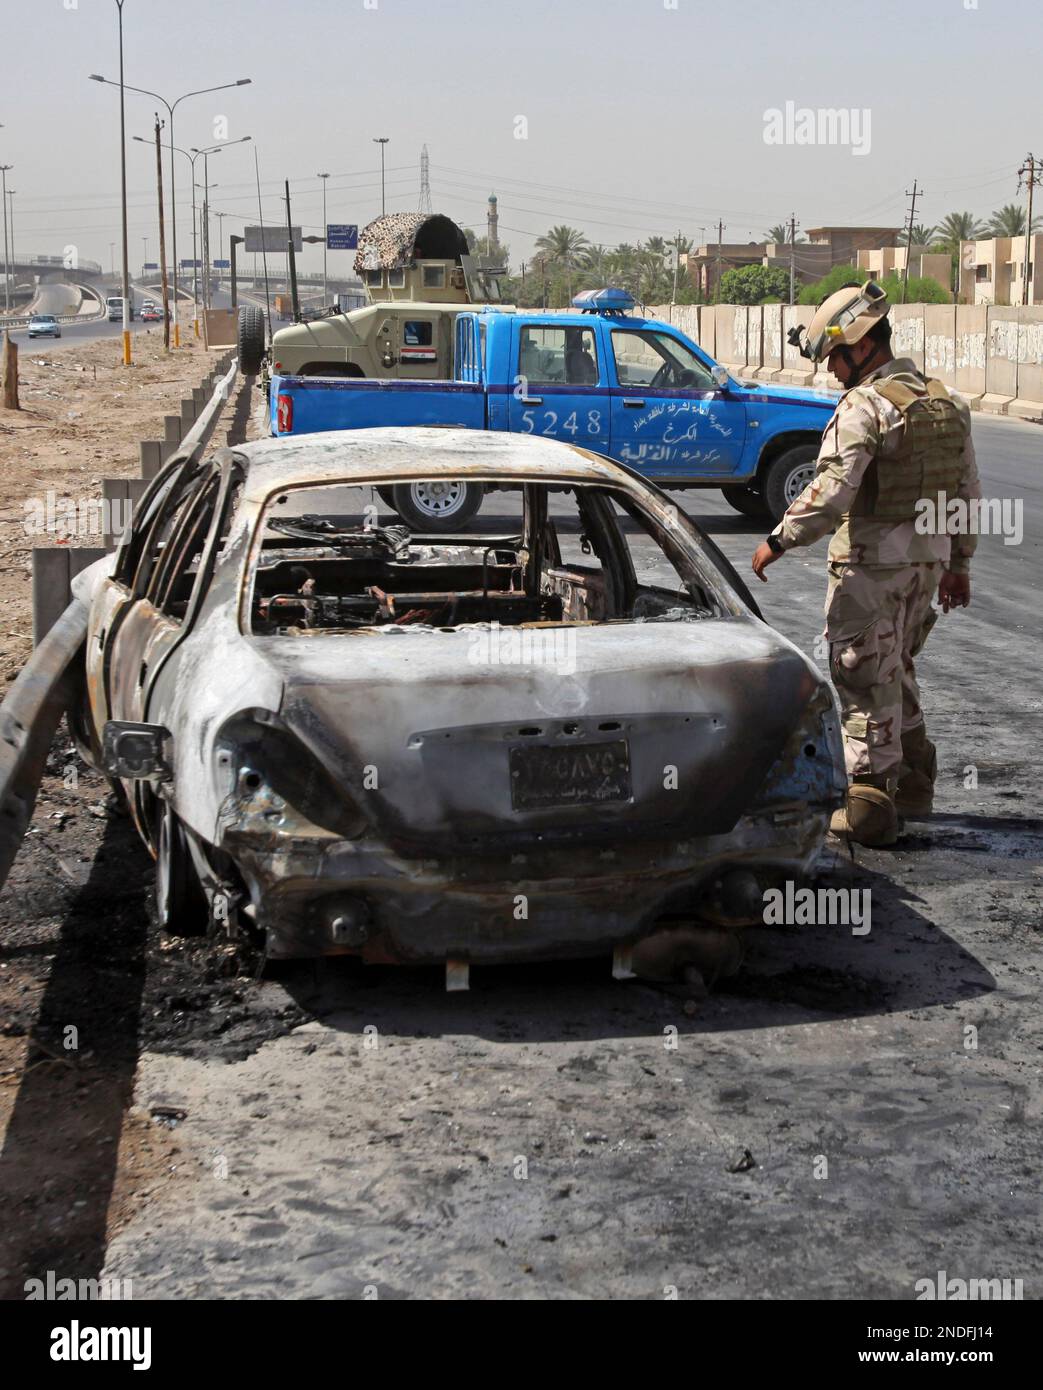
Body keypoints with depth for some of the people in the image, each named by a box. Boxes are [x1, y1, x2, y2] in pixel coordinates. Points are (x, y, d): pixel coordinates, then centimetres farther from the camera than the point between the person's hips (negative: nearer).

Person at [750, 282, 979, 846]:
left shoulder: (864, 405, -16)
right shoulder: (946, 402, 10)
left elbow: (831, 491, -24)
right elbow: (968, 492, 15)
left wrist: (778, 540, -14)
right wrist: (959, 563, 22)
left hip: (871, 565, -8)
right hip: (928, 559, 8)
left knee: (866, 681, 0)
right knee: (898, 671, 22)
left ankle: (871, 803, 3)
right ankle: (913, 782, 30)